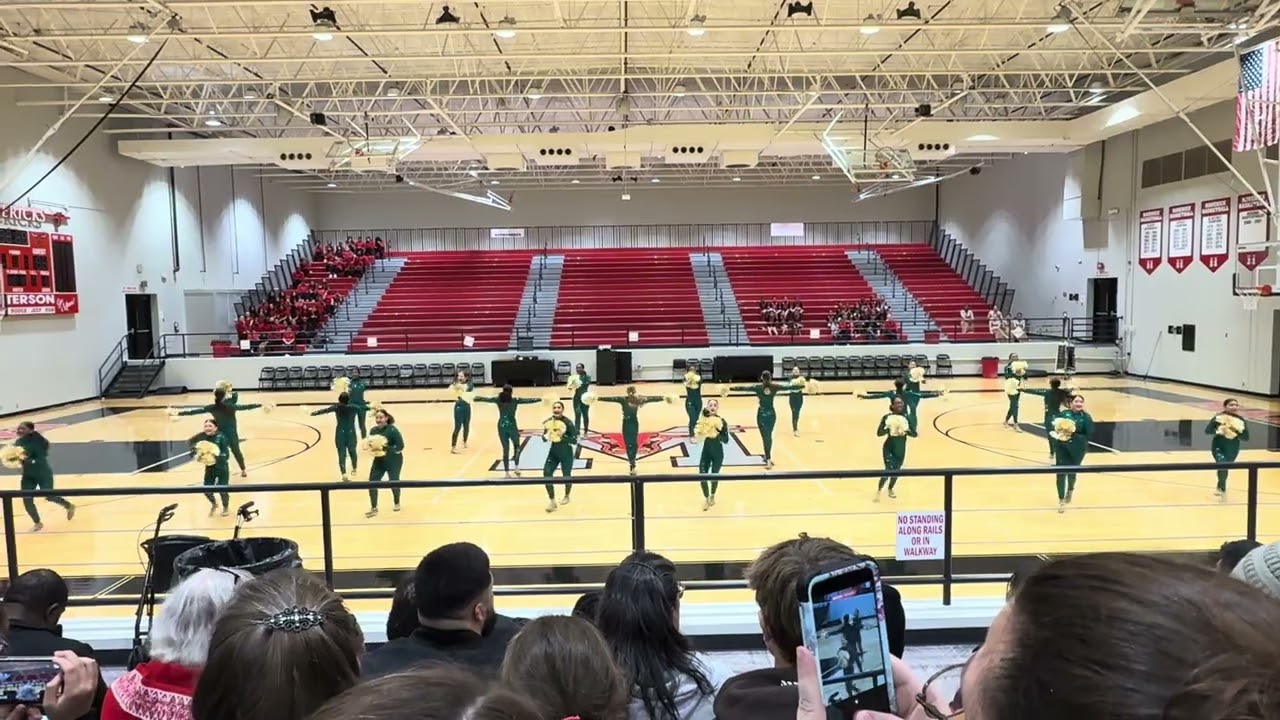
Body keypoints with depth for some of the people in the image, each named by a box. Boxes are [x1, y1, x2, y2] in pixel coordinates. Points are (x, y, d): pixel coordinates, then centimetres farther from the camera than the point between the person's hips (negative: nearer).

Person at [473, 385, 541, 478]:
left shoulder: (498, 400, 1)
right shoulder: (515, 400, -5)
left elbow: (485, 399, 9)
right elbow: (528, 400, -2)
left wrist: (474, 398, 23)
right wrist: (540, 399, 5)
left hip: (502, 427, 2)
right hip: (512, 426, -2)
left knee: (505, 449, 8)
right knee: (517, 446, 19)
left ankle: (507, 472, 6)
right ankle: (517, 468, 10)